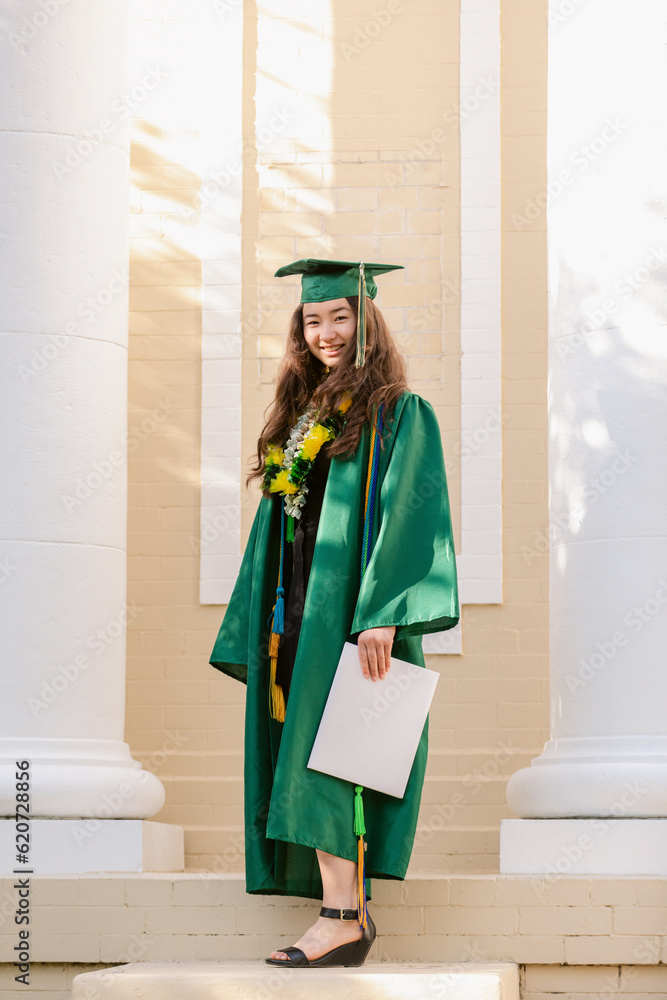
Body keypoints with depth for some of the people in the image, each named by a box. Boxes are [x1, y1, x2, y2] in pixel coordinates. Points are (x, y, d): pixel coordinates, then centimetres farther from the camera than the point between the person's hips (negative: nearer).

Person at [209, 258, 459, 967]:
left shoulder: (398, 415, -2)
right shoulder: (300, 417, 19)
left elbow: (407, 516, -12)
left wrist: (382, 614, -23)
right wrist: (268, 629, 14)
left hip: (349, 609, -7)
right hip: (297, 614, 8)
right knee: (303, 747, 3)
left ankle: (342, 918, -18)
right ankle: (348, 915, 5)